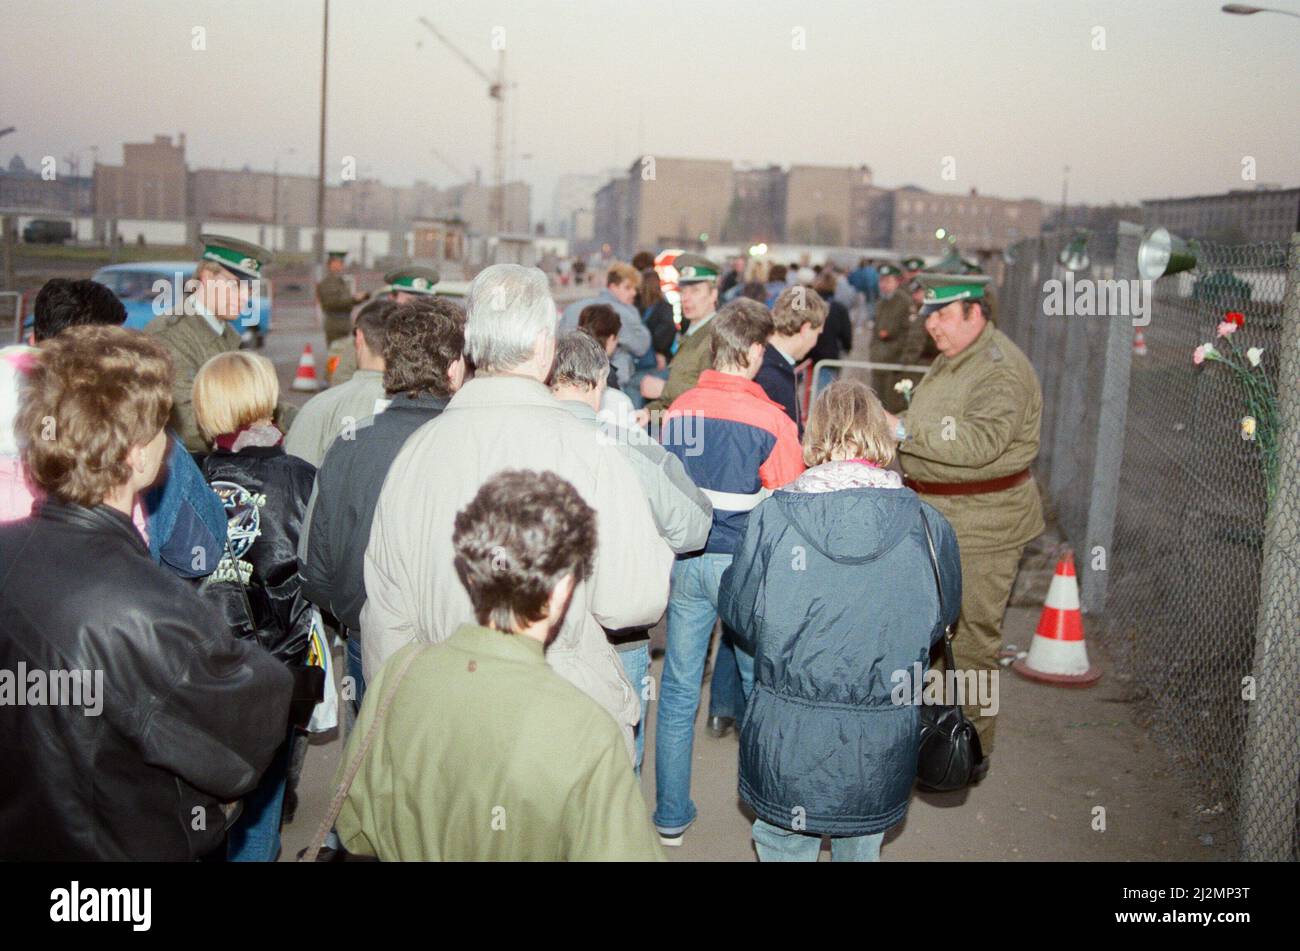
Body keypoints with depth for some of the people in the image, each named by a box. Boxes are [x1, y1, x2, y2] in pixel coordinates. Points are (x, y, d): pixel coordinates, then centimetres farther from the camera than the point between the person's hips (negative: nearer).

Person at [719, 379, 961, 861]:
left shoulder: (774, 516, -14)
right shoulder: (927, 525, -10)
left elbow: (739, 613, -2)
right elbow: (939, 622, 5)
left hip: (786, 738, -1)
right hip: (880, 749, 2)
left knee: (783, 846, 20)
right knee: (861, 847, 23)